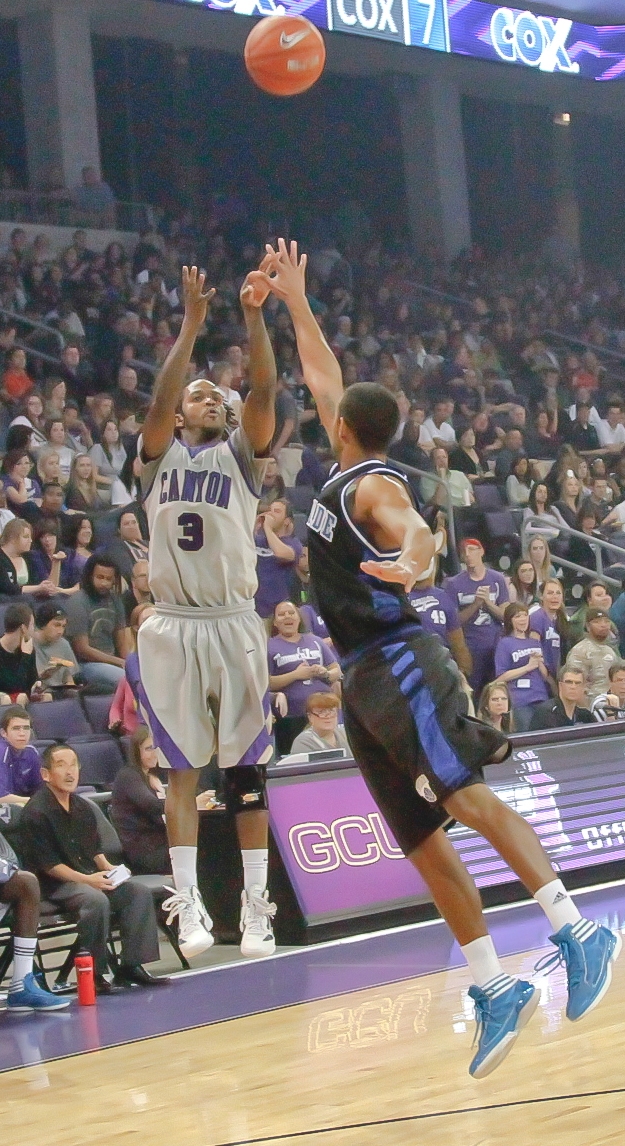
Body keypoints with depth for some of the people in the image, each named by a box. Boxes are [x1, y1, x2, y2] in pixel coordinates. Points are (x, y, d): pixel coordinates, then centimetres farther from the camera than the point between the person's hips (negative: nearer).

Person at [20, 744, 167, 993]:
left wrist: (107, 868, 2)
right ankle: (93, 974, -25)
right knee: (97, 900, -35)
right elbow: (47, 864, -16)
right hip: (55, 884, -8)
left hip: (90, 876, 8)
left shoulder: (83, 808, 14)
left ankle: (130, 966, -10)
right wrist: (85, 879, -22)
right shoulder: (36, 813, -11)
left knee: (139, 892, -9)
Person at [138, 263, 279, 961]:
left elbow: (264, 391, -5)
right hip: (173, 627, 0)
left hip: (235, 624, 0)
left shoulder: (241, 453, 10)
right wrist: (191, 324, -14)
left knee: (246, 770, 0)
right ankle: (188, 905, 1)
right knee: (182, 769, 1)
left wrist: (253, 316, -15)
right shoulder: (160, 455, 10)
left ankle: (255, 904, 1)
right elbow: (159, 398, -8)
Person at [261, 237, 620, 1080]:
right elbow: (322, 376, 31)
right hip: (363, 677, 9)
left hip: (400, 661, -9)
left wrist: (411, 562, -52)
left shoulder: (372, 484, -7)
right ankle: (495, 991, -1)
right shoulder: (348, 474, 18)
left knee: (466, 795, -22)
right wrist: (293, 300, 36)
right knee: (422, 838, 2)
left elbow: (418, 534, -30)